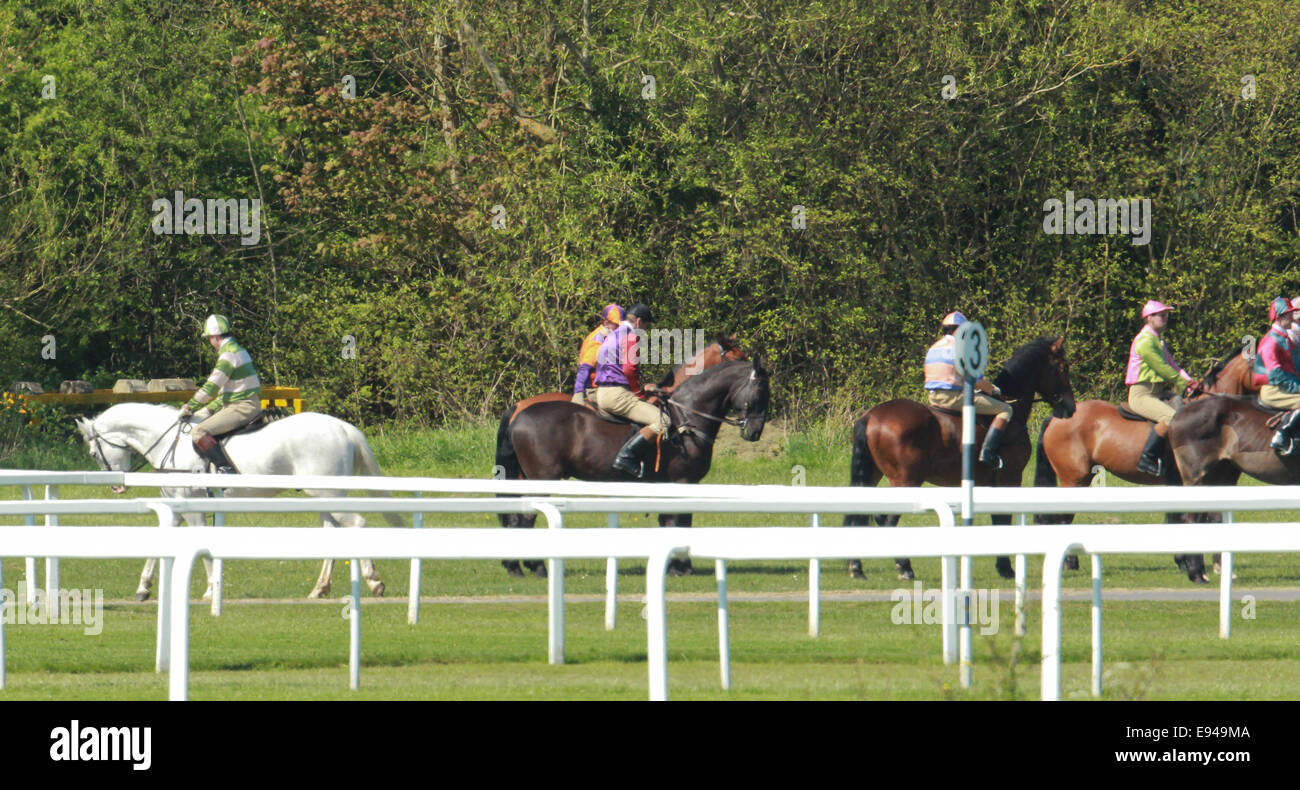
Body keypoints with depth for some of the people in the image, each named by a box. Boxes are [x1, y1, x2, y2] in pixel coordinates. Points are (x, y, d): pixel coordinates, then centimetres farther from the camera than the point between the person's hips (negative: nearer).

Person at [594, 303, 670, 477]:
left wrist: (642, 386, 24)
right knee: (662, 421, -20)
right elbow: (629, 369, -17)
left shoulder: (613, 336, 23)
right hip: (617, 394, -10)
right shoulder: (631, 336, -8)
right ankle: (626, 456, -28)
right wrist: (640, 392, -3)